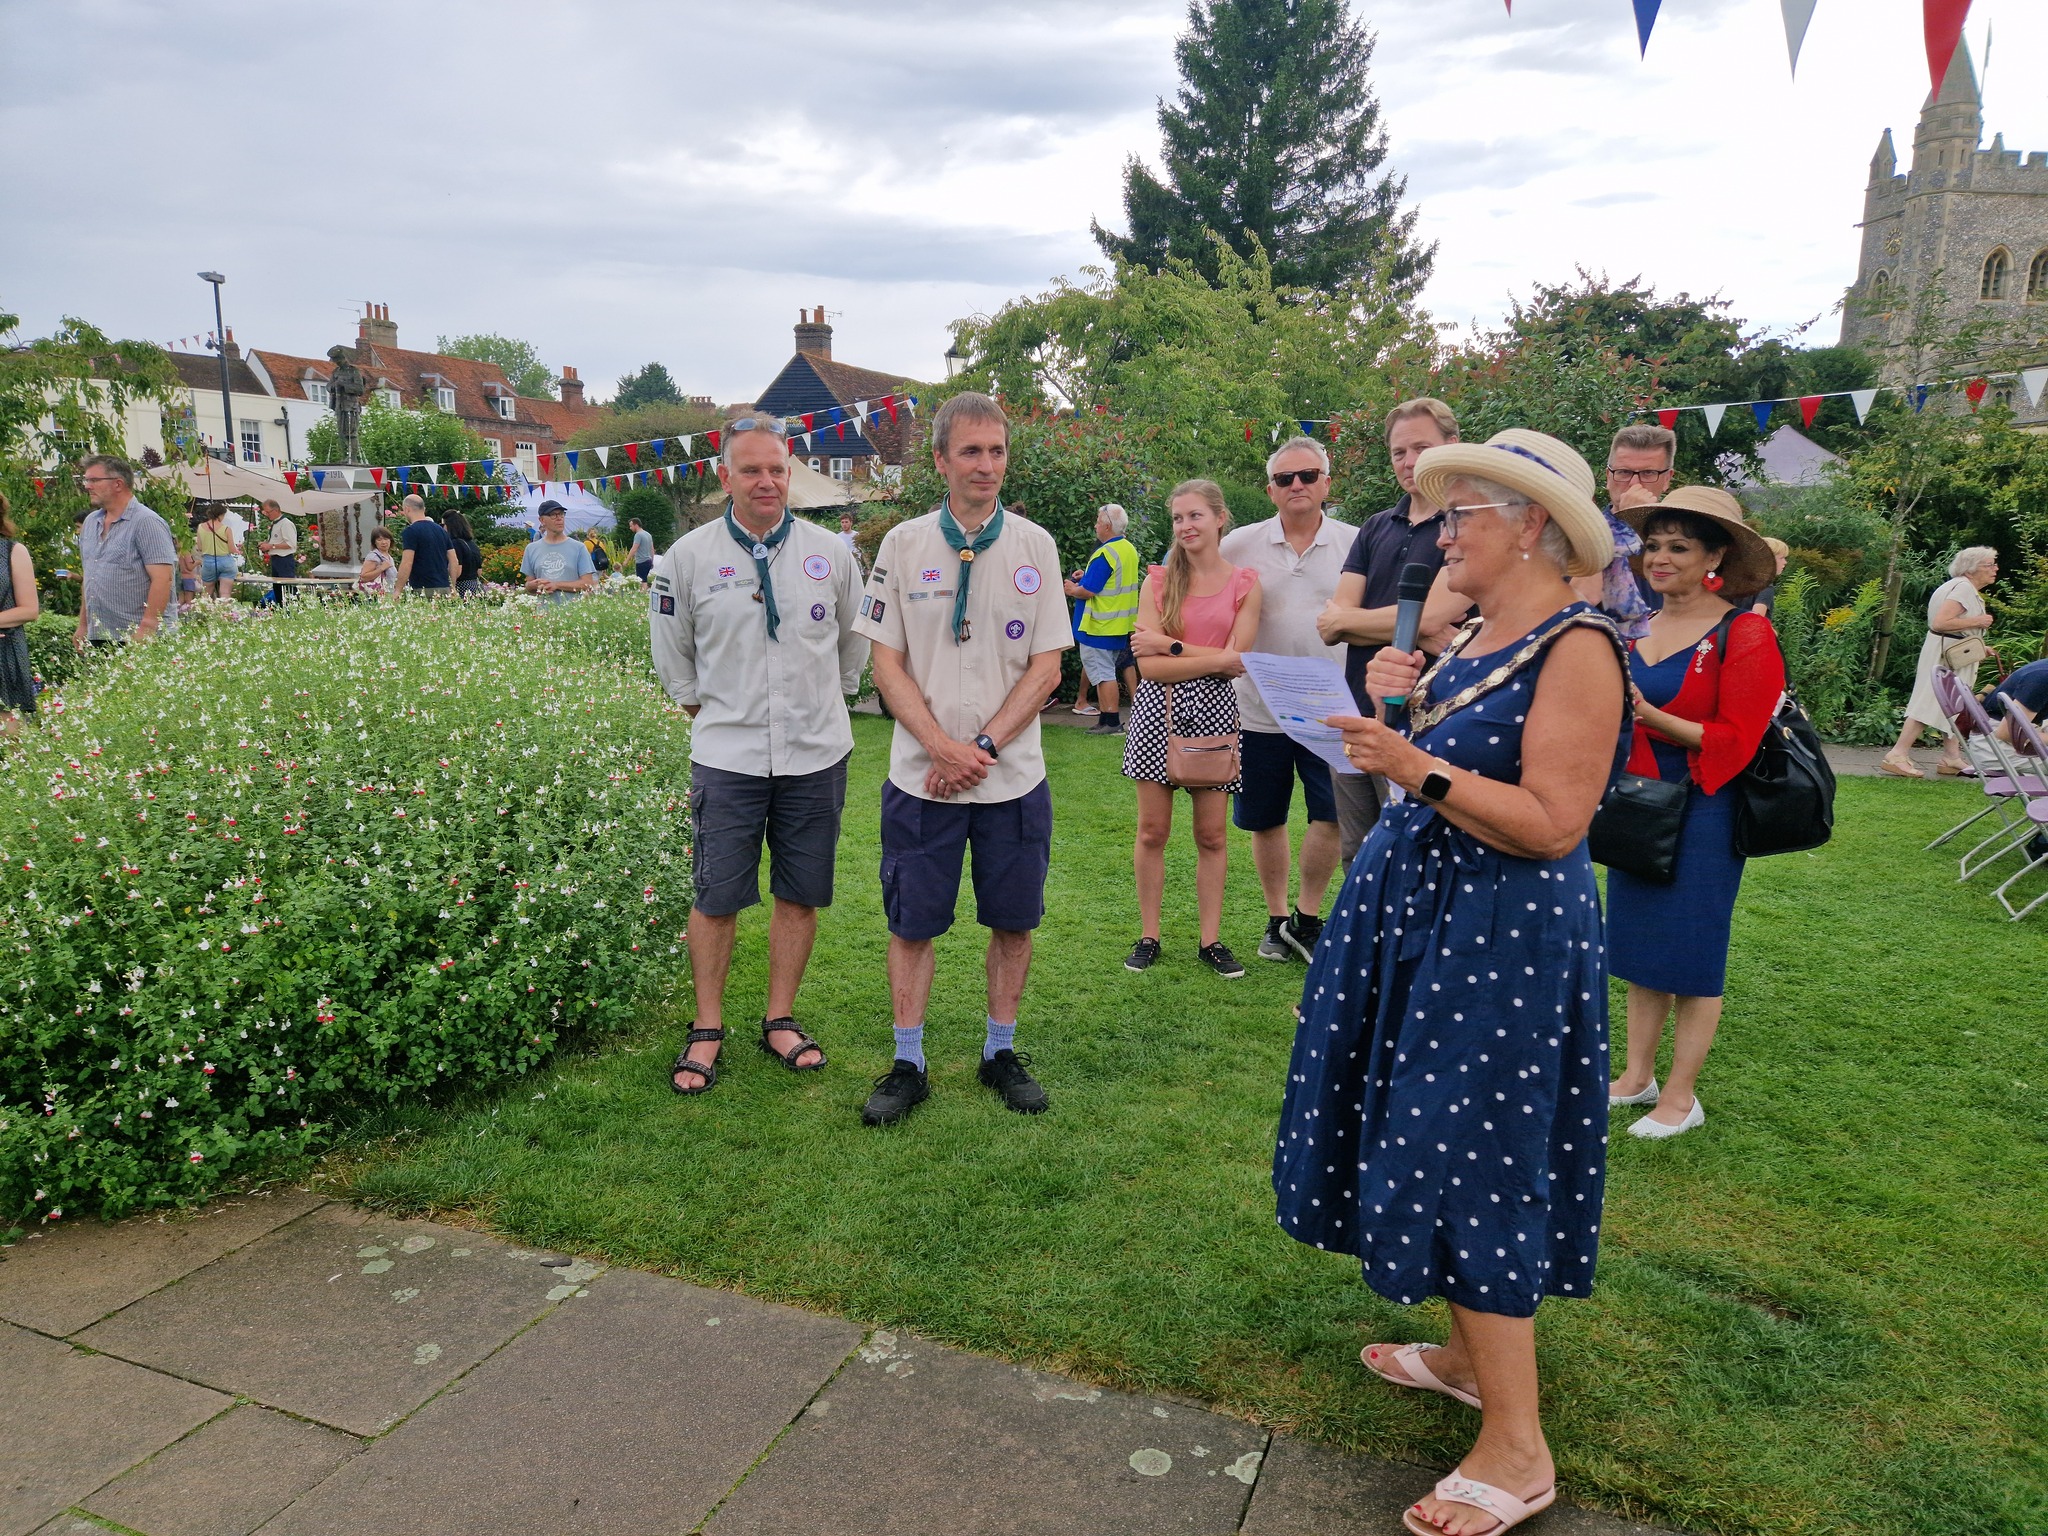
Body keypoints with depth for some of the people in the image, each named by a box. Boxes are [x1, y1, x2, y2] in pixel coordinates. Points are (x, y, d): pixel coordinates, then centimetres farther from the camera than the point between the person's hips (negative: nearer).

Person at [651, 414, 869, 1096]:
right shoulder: (689, 556, -1)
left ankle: (780, 1021, 25)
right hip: (727, 757, -1)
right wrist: (704, 709, 12)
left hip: (816, 755, 2)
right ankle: (707, 1030, 19)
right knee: (716, 899, 2)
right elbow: (671, 651, 12)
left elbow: (855, 639, 17)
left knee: (800, 896, 8)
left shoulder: (829, 552, 2)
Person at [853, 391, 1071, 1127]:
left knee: (1013, 920, 9)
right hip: (921, 776, 0)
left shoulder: (1035, 546, 2)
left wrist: (983, 747, -11)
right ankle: (908, 1064, 20)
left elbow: (1046, 666, -1)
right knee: (912, 922, 5)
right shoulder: (903, 544, 1)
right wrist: (942, 747, -13)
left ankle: (1001, 1052, 27)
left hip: (1014, 776, 1)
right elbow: (887, 663, -1)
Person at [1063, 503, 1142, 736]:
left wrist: (1072, 590, 0)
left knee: (1103, 674, -3)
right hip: (1121, 626, 9)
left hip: (1101, 626, -9)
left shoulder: (1104, 554, -19)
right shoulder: (1130, 549, 9)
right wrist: (1086, 577, 17)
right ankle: (1106, 718, 17)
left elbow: (1088, 591, -20)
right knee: (1106, 671, 15)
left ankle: (1112, 721, -3)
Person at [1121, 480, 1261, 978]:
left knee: (1212, 835, 4)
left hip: (1213, 711, 0)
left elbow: (1236, 662, -7)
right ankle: (1148, 936, 17)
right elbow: (1149, 666, -8)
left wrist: (1171, 646, -11)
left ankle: (1211, 940, 16)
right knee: (1152, 831, 5)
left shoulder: (1245, 583, 3)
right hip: (1158, 709, 0)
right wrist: (1215, 659, -14)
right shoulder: (1158, 580, 2)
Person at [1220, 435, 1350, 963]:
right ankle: (1277, 918, 29)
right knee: (1264, 820, 10)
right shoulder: (1239, 544, 1)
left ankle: (1306, 918, 16)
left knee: (1329, 816, -4)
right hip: (1258, 707, 1)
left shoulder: (1354, 544, 1)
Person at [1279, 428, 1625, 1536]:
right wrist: (1395, 704, 1)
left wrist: (1414, 768, -25)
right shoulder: (1470, 637, 10)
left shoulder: (1577, 648, -17)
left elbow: (1552, 823, -23)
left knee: (1470, 1167, -3)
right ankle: (1470, 1356, 36)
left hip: (1502, 937, -9)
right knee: (1428, 1144, 17)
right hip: (1417, 911, 9)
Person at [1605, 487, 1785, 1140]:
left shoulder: (1745, 634, -11)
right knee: (1638, 946, 13)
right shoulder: (1637, 626, 7)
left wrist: (1653, 718, -24)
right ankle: (1636, 1075, 27)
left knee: (1692, 958, 3)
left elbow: (1735, 739, -15)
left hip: (1703, 813, -6)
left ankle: (1680, 1097, 16)